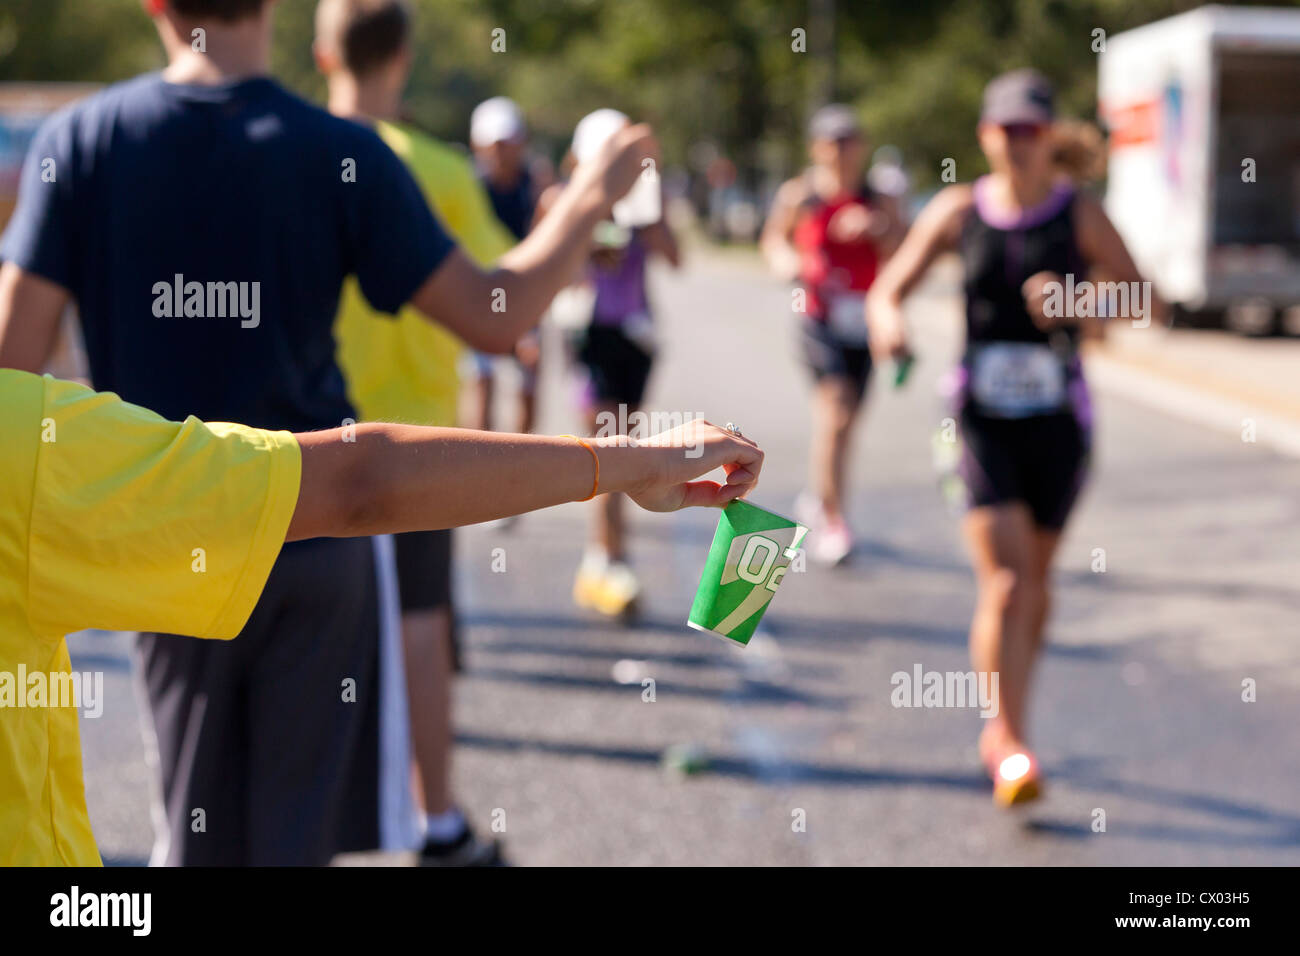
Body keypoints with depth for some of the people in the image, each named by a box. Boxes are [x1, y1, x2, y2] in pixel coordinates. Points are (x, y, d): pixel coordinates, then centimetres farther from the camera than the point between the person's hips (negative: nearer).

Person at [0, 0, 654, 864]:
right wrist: (591, 199, 8)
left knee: (196, 838, 15)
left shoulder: (78, 142, -5)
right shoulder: (343, 153, -9)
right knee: (298, 832, 8)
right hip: (317, 533, -1)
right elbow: (496, 319, -7)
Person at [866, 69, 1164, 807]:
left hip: (1059, 420, 1)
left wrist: (1075, 301, -25)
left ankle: (1002, 726, 35)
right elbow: (889, 288, 5)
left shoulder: (1080, 213, -3)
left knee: (1037, 581, 14)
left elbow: (1147, 301, -7)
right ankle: (1013, 747, -6)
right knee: (1004, 585, -13)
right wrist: (889, 322, -18)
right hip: (983, 419, -1)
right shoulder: (959, 211, 2)